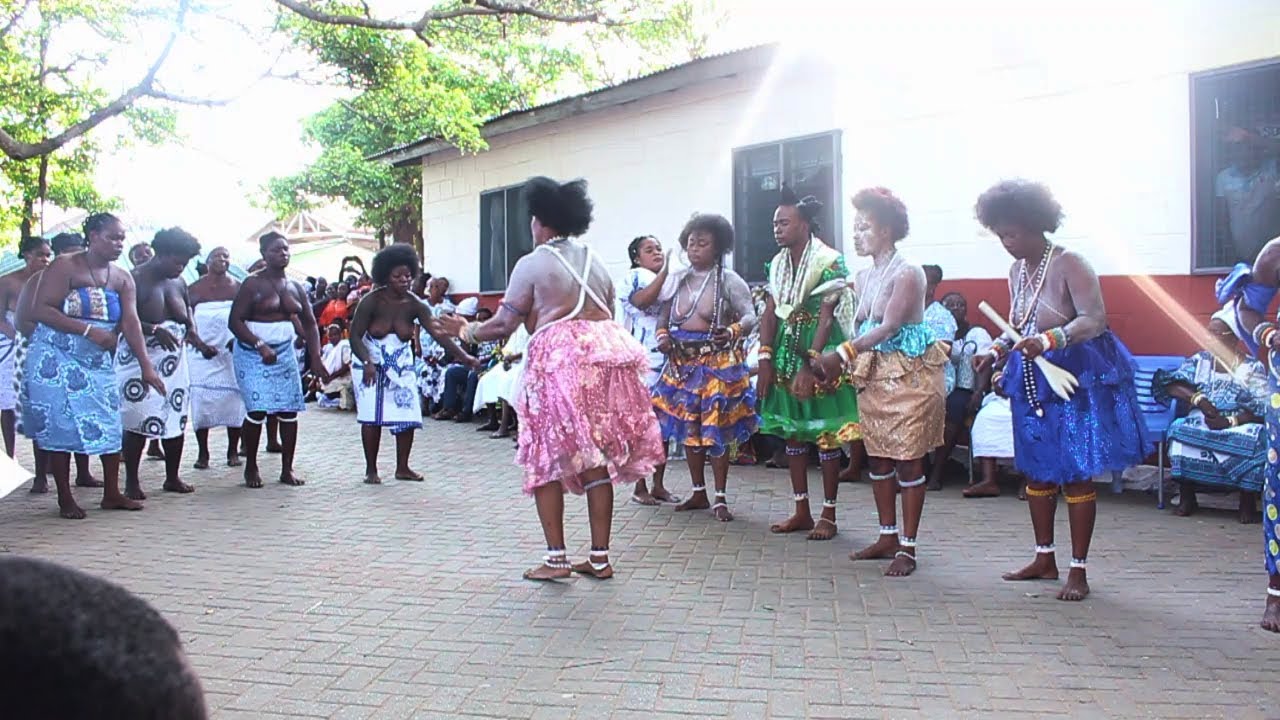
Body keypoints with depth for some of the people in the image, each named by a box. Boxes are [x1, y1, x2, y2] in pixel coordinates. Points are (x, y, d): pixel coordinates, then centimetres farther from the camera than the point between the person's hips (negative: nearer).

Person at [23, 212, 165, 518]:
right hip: (56, 360, -5)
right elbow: (39, 310, -18)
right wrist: (88, 329, -25)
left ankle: (111, 494, 14)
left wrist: (146, 366, -17)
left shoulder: (122, 279, 4)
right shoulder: (65, 267, -10)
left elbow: (131, 323, -6)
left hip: (98, 363, 5)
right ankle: (65, 499, 8)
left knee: (109, 424, 3)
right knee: (60, 426, -2)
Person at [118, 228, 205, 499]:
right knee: (138, 421, -6)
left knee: (177, 419, 8)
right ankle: (132, 481, 3)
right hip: (141, 359, -7)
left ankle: (173, 477, 20)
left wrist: (194, 337, 1)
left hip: (174, 360, 7)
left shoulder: (178, 283, 12)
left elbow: (187, 317, 20)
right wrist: (154, 330, -30)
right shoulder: (135, 280, -9)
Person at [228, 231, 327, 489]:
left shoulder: (295, 287, 10)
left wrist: (316, 358, 1)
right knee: (257, 410, -13)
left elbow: (309, 324, 13)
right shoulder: (252, 284, -6)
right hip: (253, 354, -5)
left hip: (285, 352, 5)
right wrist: (260, 346, -24)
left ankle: (287, 469, 8)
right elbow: (235, 322, -12)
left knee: (289, 410, -1)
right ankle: (251, 468, 5)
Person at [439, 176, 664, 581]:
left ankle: (556, 558, 2)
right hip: (603, 356, 6)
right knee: (598, 461, 7)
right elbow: (607, 316, 15)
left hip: (557, 362, -6)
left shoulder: (533, 264, -2)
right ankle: (600, 557, 11)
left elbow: (503, 325, -2)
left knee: (547, 460, 4)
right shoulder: (595, 262, 16)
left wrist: (466, 331, 14)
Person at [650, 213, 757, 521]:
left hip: (719, 363, -5)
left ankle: (720, 499, 8)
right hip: (682, 363, 5)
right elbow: (664, 316, 14)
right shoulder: (678, 280, 8)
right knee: (688, 428, 8)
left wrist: (733, 331, -32)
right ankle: (698, 493, 21)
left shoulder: (729, 280, -5)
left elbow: (750, 316, -11)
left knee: (718, 429, -2)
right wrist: (662, 335, -7)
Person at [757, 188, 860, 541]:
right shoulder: (778, 263, 8)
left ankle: (828, 515, 9)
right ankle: (802, 511, 20)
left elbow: (825, 319, -17)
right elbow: (770, 313, 6)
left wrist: (809, 366, -22)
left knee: (825, 434, 0)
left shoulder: (829, 262, -12)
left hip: (820, 353, -7)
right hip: (786, 352, 7)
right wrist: (766, 359, -3)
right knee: (792, 432, 10)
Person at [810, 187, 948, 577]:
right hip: (872, 373, 8)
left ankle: (907, 547, 4)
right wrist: (835, 362, -5)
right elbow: (860, 326, 10)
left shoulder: (907, 273, -13)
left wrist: (842, 354, -25)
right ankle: (888, 537, 23)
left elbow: (888, 327, -21)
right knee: (877, 457, 11)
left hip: (908, 373, -8)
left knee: (907, 460, -3)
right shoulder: (864, 276, 12)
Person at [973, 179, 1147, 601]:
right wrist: (995, 351, 0)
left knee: (1075, 476, -3)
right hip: (1031, 383, 8)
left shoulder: (1069, 264, -15)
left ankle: (1079, 571, 5)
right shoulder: (1017, 270, 8)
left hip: (1075, 380, -8)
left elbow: (1095, 318, -23)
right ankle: (1045, 559, 26)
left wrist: (1049, 339, -35)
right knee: (1036, 472, 13)